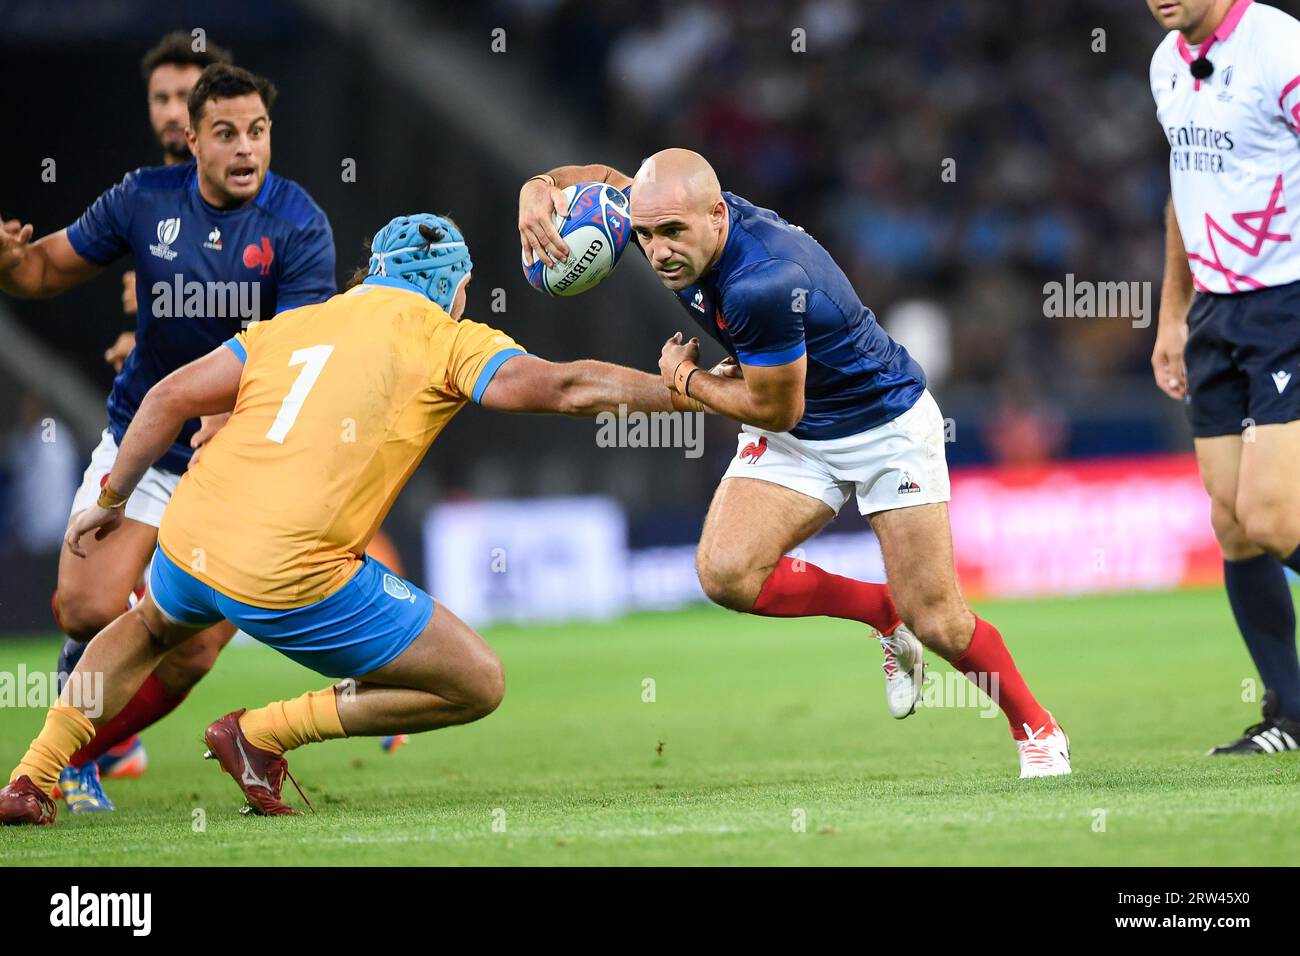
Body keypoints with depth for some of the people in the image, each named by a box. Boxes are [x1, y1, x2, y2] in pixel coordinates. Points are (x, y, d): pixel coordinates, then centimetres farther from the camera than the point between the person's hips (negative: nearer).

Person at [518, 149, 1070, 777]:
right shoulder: (670, 217, -15)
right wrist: (539, 188, -15)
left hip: (886, 423, -7)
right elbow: (607, 179, 7)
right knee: (725, 572, -17)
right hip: (794, 441, 7)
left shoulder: (763, 282, -37)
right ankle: (884, 615, 7)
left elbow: (776, 410, -25)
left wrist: (685, 380, -9)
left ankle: (1035, 727, 23)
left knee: (938, 625, -5)